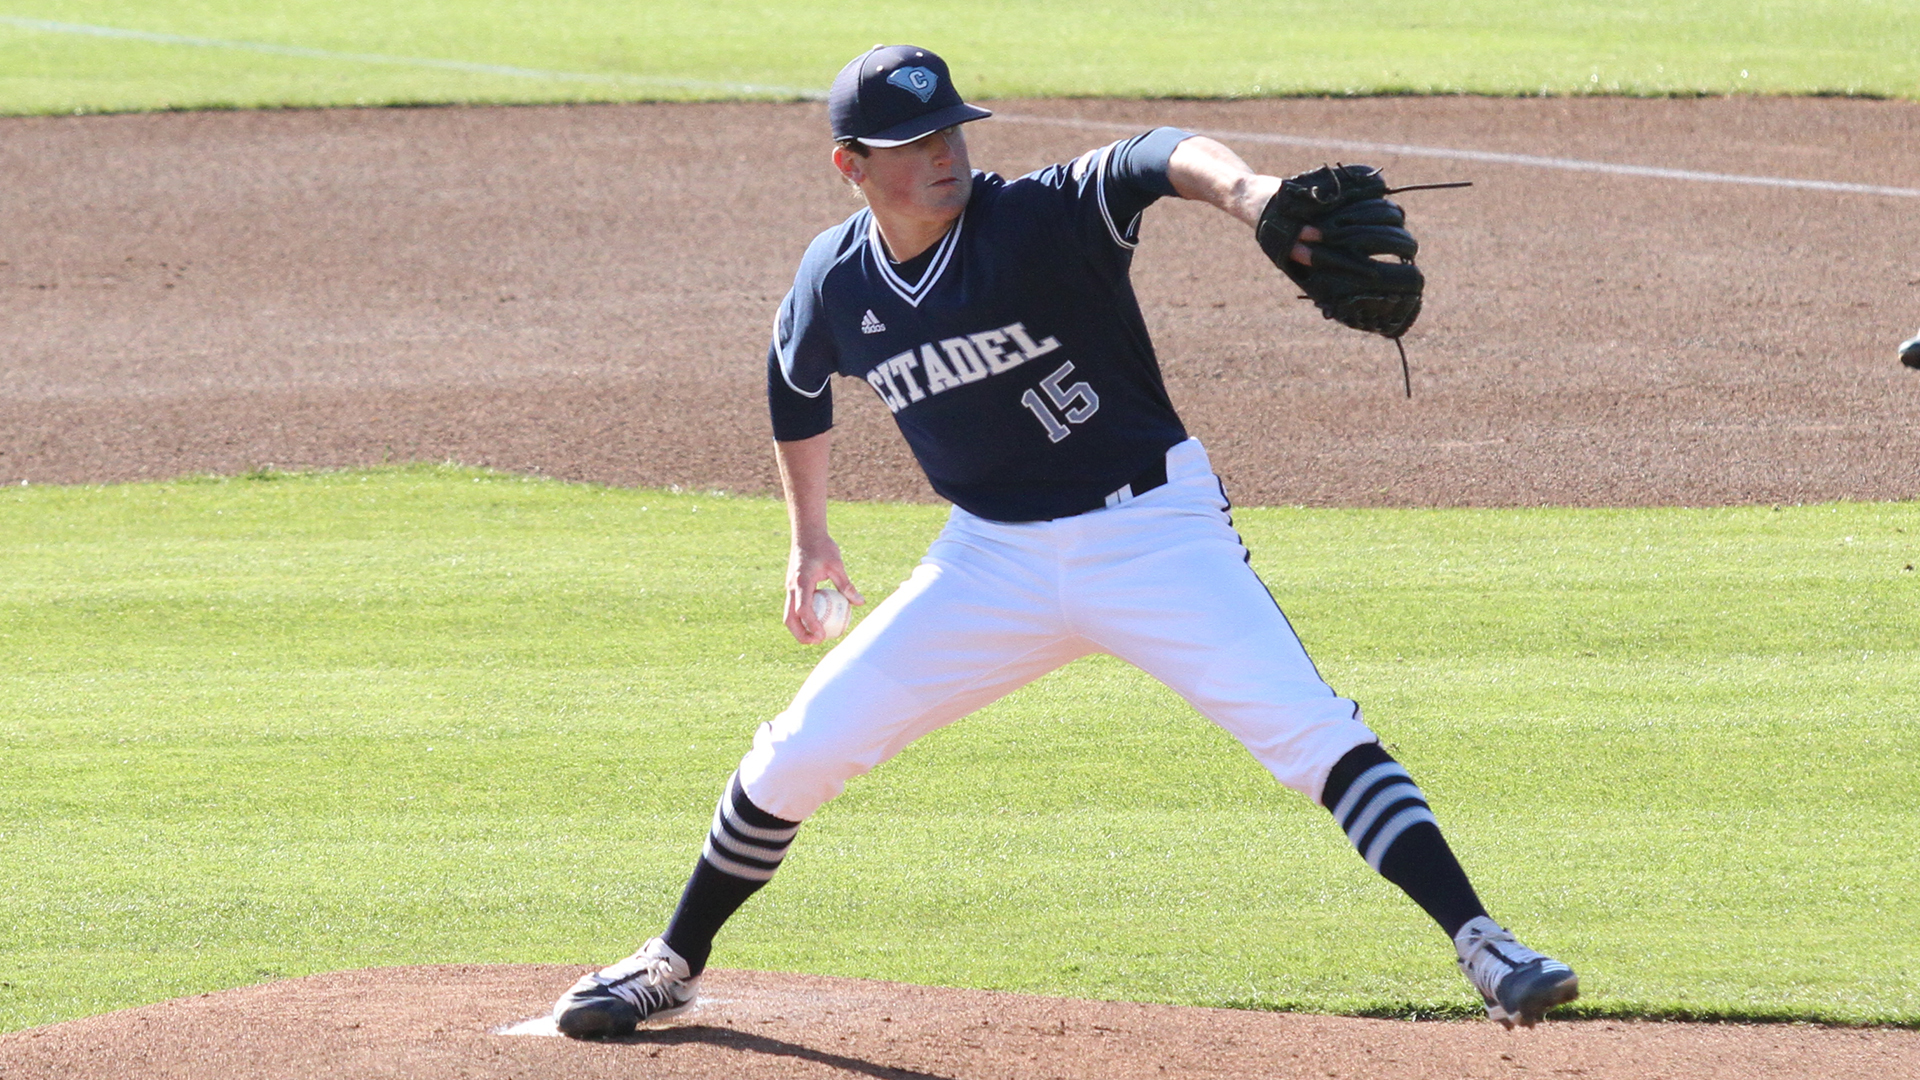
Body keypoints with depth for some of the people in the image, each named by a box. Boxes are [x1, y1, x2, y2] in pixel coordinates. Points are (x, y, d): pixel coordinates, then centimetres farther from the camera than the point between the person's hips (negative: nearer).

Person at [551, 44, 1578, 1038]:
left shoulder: (1040, 220, -20)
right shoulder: (835, 280, -4)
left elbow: (1150, 160, -41)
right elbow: (798, 386, 19)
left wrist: (1239, 187, -62)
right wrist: (808, 537, 26)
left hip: (1154, 533, -4)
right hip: (993, 559, 4)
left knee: (1309, 729, -21)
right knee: (801, 749, 4)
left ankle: (1480, 944, -21)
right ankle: (673, 965, 24)